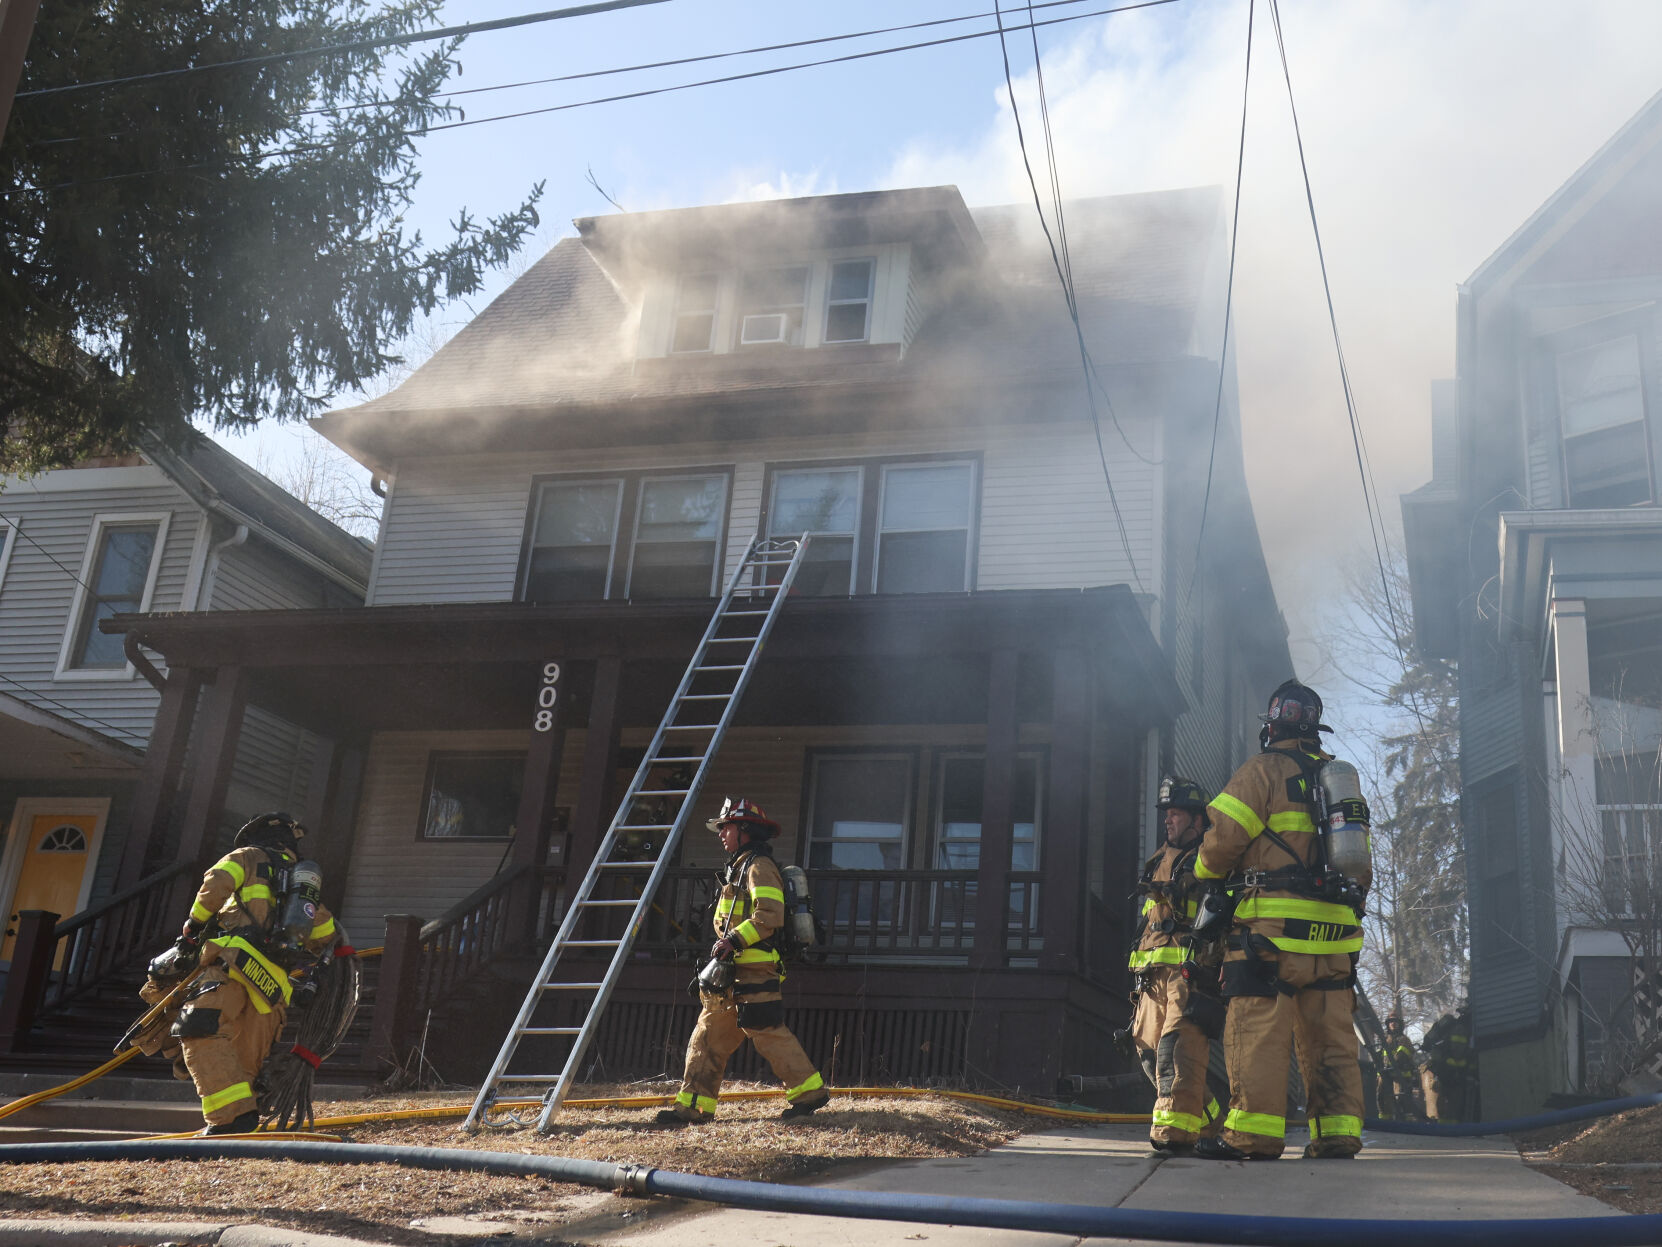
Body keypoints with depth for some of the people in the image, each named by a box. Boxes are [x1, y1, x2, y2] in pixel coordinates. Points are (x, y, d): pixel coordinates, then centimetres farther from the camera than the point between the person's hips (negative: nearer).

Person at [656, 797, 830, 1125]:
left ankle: (809, 1090, -3)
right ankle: (694, 1104, 11)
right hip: (735, 974, 10)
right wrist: (725, 943, 21)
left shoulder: (759, 867, -10)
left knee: (769, 1034, -10)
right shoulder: (739, 867, 23)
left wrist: (735, 939, -26)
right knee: (709, 1035, 8)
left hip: (754, 972, -10)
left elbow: (770, 915, -23)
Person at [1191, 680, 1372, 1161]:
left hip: (1274, 924, -7)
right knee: (1330, 1035, 10)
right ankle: (1338, 1132, 9)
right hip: (1334, 931, 7)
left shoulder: (1262, 770, -1)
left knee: (1258, 1028, -7)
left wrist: (1205, 871, 13)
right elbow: (1363, 866, 20)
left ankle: (1254, 1132, -10)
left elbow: (1223, 839, -7)